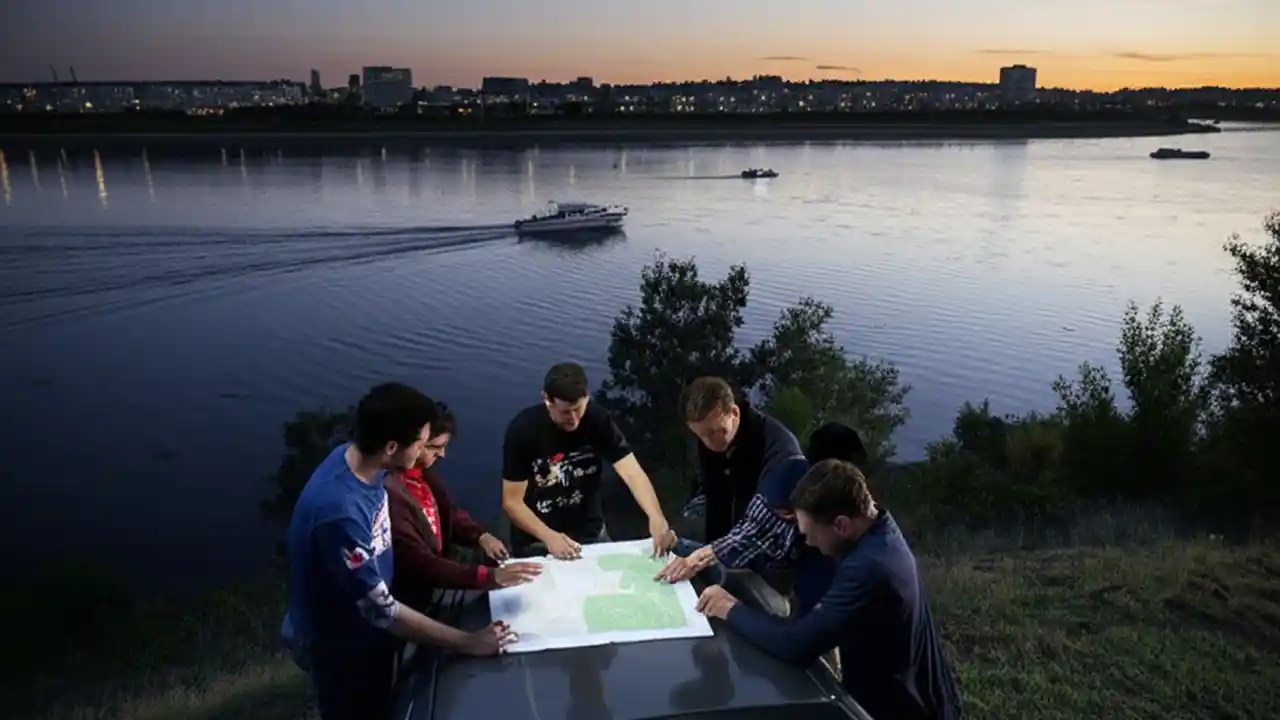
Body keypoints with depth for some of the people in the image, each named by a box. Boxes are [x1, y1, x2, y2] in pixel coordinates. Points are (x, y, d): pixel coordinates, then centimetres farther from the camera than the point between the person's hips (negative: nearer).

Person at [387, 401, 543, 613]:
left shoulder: (420, 470, -2)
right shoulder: (389, 494, -30)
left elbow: (449, 511, 12)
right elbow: (421, 566, -31)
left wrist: (480, 536, -7)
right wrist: (492, 576, -36)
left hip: (437, 583, 8)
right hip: (415, 603, -8)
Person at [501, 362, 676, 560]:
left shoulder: (598, 420, -16)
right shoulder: (523, 428, -21)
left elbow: (632, 473, -26)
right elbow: (512, 501, -17)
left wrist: (656, 517, -43)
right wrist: (549, 537, -32)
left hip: (591, 535, 2)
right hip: (535, 541, -2)